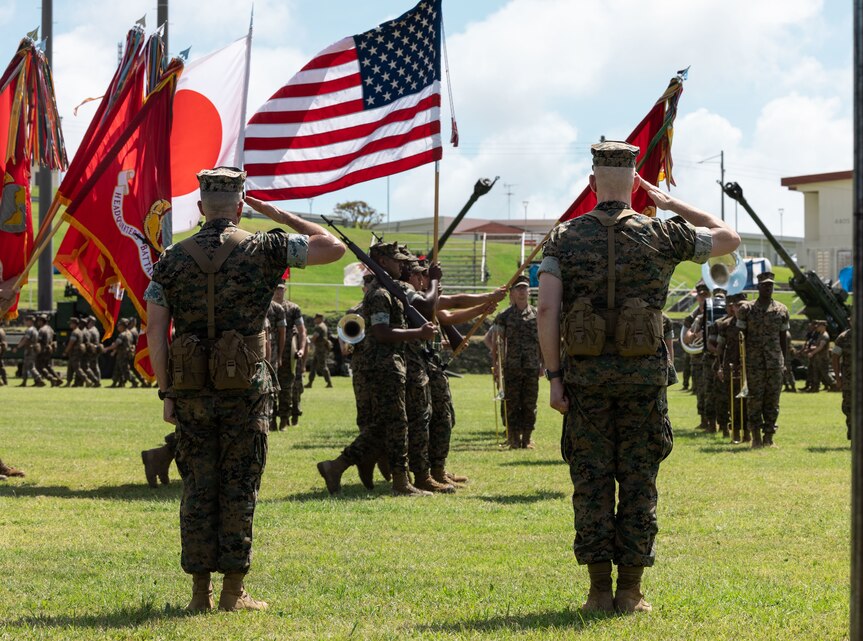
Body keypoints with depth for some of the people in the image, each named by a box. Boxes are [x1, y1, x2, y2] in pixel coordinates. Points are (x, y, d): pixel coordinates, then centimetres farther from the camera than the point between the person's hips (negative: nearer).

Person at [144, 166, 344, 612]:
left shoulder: (173, 259, 3)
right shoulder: (263, 250, -3)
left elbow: (155, 332, 0)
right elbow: (333, 247, 3)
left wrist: (166, 394, 7)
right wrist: (278, 214, 10)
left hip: (190, 391, 2)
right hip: (244, 389, -2)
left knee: (198, 489, 7)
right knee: (238, 489, 3)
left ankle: (199, 591, 8)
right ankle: (233, 592, 4)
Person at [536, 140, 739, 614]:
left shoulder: (565, 238, 0)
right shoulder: (662, 235, -1)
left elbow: (547, 310, -8)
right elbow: (729, 239, 14)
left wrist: (554, 377, -4)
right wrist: (673, 204, 16)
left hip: (586, 375, 1)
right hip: (642, 374, 0)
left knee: (591, 482, 6)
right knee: (638, 482, 5)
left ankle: (599, 590, 6)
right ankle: (630, 591, 6)